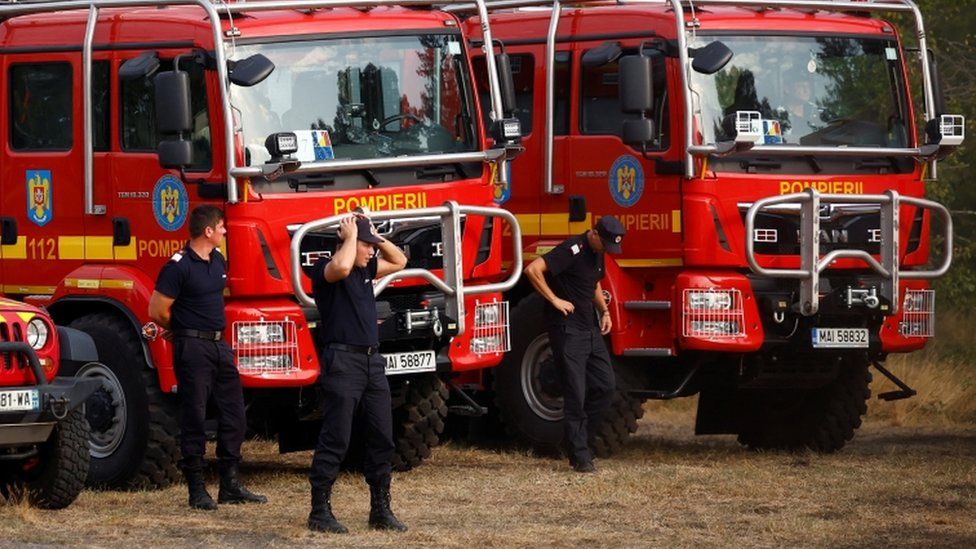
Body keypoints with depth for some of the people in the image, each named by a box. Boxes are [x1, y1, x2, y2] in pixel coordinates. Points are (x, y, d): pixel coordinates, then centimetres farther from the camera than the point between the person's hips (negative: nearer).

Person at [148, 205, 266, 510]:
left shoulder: (217, 261, 12)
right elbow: (158, 312, -13)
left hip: (219, 345, 8)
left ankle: (231, 486, 15)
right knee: (194, 418, -3)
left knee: (233, 414, 8)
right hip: (193, 347, -8)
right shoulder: (178, 266, -14)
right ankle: (197, 490, 3)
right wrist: (182, 330, 4)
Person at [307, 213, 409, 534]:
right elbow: (341, 267, -29)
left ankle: (380, 510, 14)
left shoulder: (366, 269, 17)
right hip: (342, 361, -8)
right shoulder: (324, 270, -6)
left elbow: (399, 262, 27)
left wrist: (376, 236, 14)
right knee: (335, 439, -7)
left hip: (372, 361, 8)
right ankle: (320, 512, -3)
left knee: (382, 438, 7)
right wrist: (351, 236, -13)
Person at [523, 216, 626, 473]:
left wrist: (604, 311, 13)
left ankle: (578, 438, 18)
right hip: (567, 329, -9)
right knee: (575, 393, -7)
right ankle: (579, 456, -4)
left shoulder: (597, 254, 11)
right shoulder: (572, 250, -17)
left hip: (590, 329, 9)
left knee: (605, 385, 6)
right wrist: (555, 300, -20)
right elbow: (533, 270, -26)